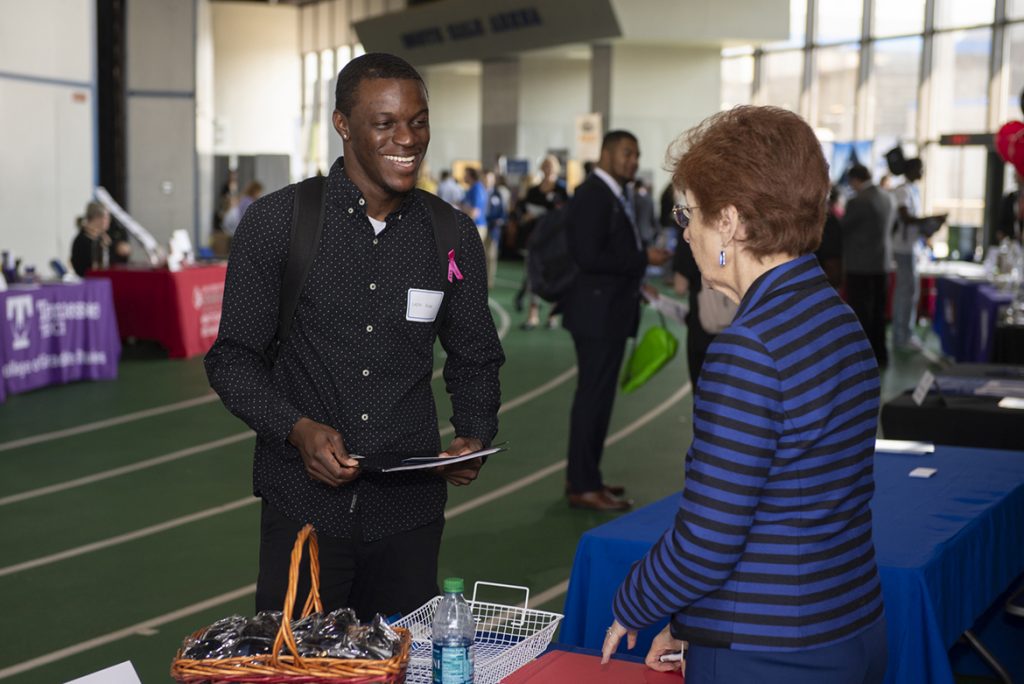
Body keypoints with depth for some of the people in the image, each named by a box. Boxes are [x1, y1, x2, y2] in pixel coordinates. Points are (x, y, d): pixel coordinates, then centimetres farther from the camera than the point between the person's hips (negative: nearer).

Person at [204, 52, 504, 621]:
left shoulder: (454, 237, 5)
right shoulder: (276, 222, -4)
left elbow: (475, 359, 14)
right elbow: (234, 358, -1)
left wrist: (474, 437, -4)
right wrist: (297, 429, -17)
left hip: (410, 509, 3)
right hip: (305, 505, -2)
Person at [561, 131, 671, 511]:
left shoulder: (613, 196, 15)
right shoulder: (593, 194, -15)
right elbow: (589, 257, -23)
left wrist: (634, 285, 12)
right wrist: (643, 259, -17)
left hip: (611, 311, 10)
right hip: (597, 312, -10)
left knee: (597, 396, 15)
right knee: (593, 396, -5)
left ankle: (585, 477, 23)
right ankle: (583, 487, 1)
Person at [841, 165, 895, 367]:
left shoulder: (857, 202, -18)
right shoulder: (888, 198, 6)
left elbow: (842, 229, -9)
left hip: (860, 265, -8)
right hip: (882, 261, 8)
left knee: (860, 312, -1)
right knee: (878, 311, 14)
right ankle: (880, 355, 20)